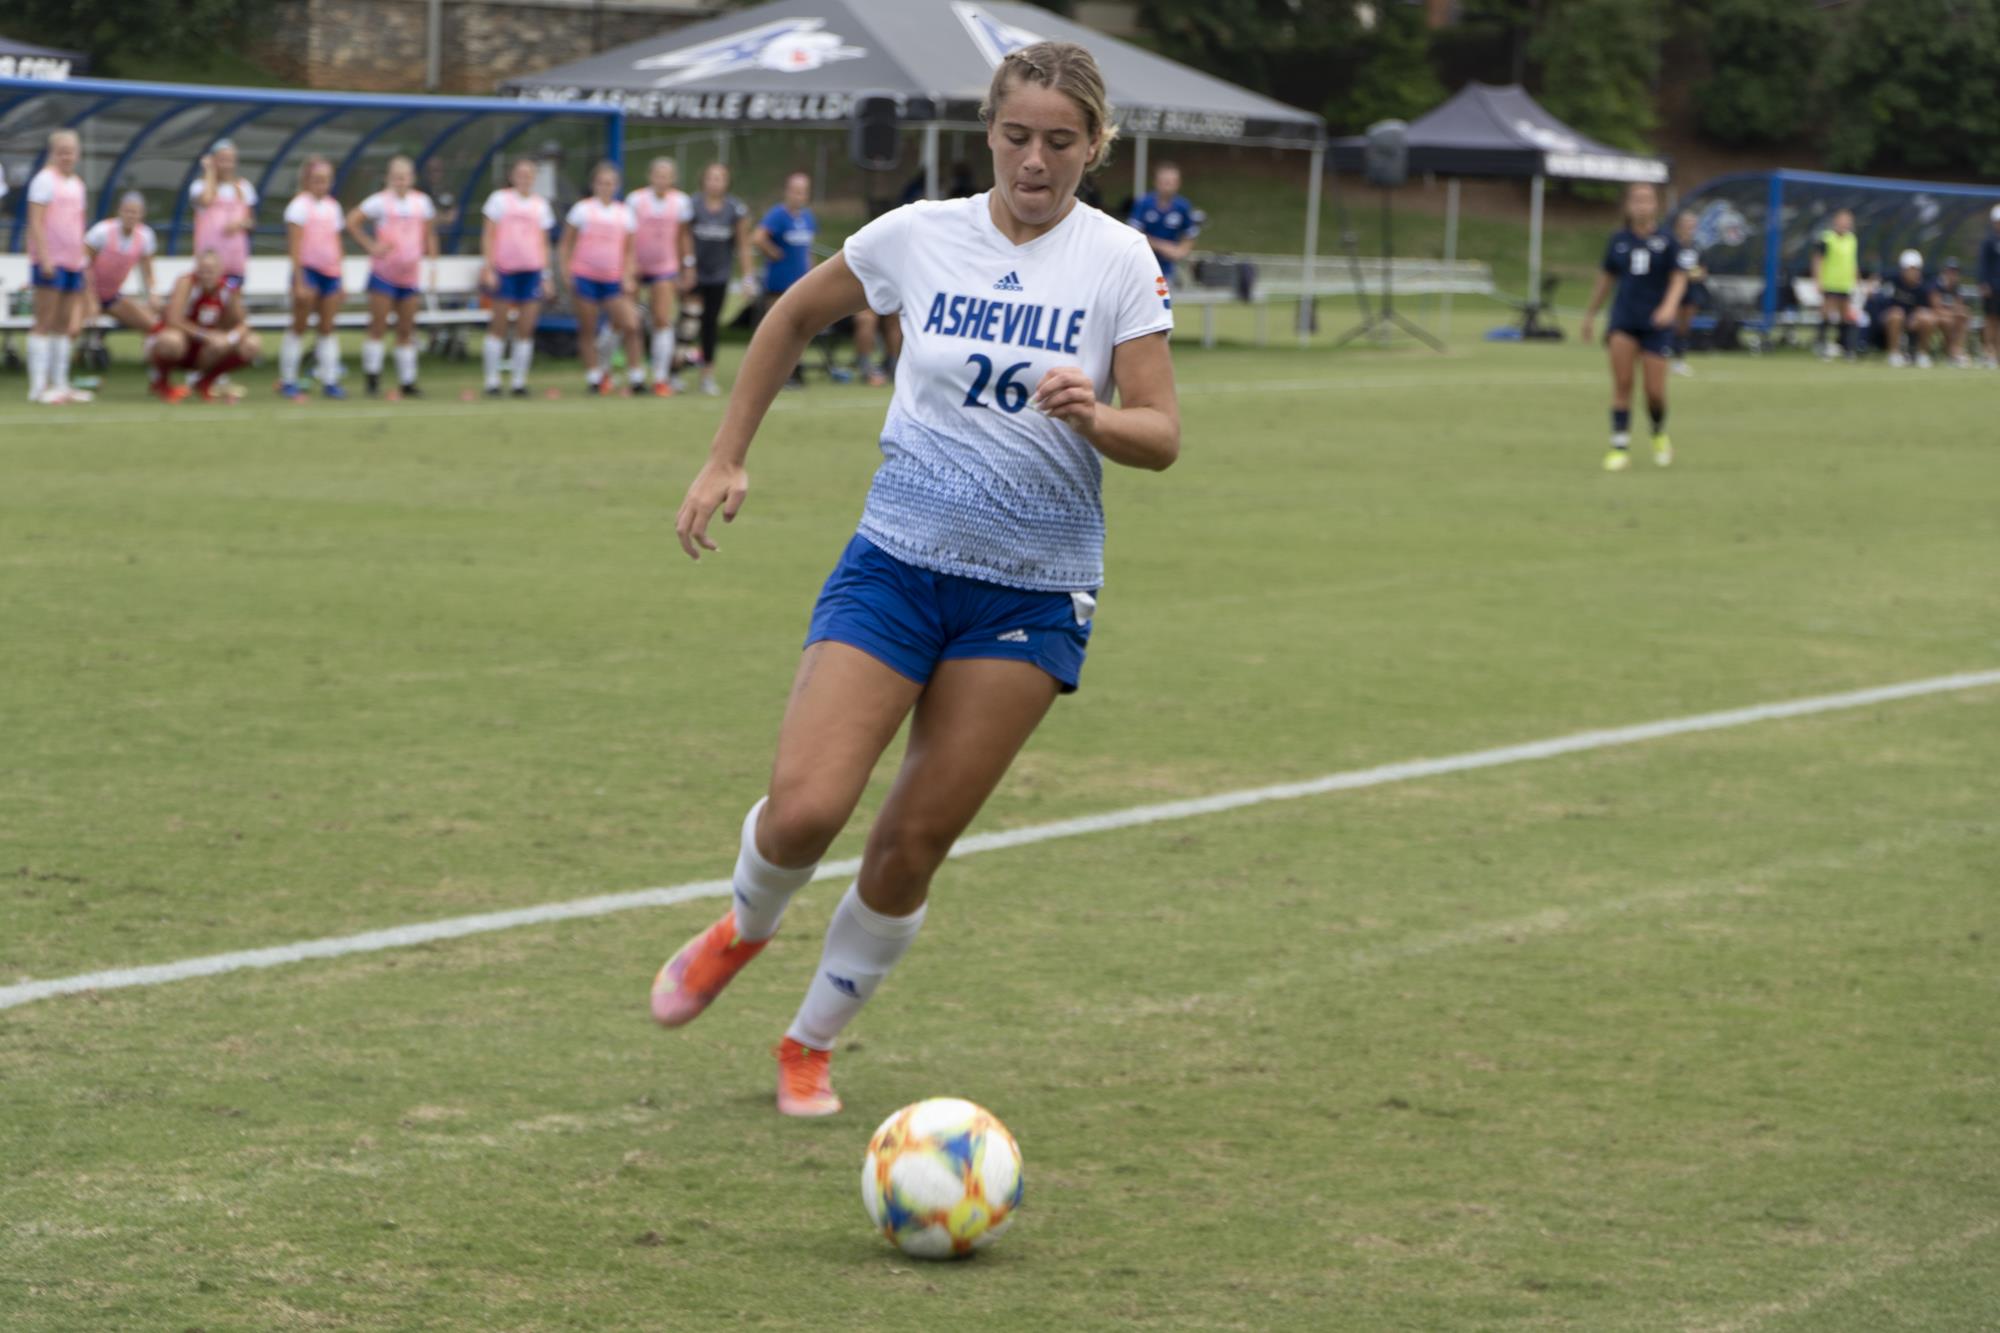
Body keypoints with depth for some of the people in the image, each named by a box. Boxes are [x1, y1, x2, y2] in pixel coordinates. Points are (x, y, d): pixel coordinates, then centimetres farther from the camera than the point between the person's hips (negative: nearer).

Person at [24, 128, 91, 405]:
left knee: (64, 324, 8)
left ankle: (60, 384, 12)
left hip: (72, 261, 8)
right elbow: (35, 222, -13)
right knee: (45, 322, -8)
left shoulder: (77, 183, 17)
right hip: (49, 261, -8)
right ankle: (38, 386, -8)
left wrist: (82, 260, 19)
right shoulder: (45, 180, -6)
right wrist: (45, 258, -20)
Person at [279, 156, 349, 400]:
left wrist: (339, 278, 13)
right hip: (307, 271, -6)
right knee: (299, 327, -1)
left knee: (328, 327, 4)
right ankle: (287, 381, 5)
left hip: (330, 272, 6)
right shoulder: (300, 205, -6)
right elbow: (295, 245, -10)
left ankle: (329, 380, 6)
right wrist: (299, 282, -15)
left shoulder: (333, 206, 13)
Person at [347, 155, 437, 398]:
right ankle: (372, 379, 0)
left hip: (410, 275, 4)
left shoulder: (422, 202, 7)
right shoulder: (380, 201, -5)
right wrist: (370, 246, -10)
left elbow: (429, 236, 17)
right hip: (383, 273, -4)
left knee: (406, 330, 6)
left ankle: (407, 382, 10)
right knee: (378, 327, -5)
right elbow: (351, 222, -5)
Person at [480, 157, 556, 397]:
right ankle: (492, 381, 4)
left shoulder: (540, 204, 13)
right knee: (499, 325, -1)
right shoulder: (500, 199, 4)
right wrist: (488, 267, -6)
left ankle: (520, 381, 5)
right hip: (504, 269, -3)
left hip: (532, 270, 3)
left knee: (526, 329, 0)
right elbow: (488, 235, 2)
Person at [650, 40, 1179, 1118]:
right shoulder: (917, 235, -1)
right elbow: (796, 315, 15)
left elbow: (1160, 436, -6)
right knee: (802, 812, -14)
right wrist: (727, 456, 12)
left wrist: (1095, 418, -28)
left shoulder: (1118, 261, -5)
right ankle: (742, 930, 21)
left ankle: (810, 1044, 22)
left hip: (1033, 594, 0)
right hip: (896, 561, 0)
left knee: (914, 843, 0)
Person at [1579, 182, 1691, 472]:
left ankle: (1659, 434, 28)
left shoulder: (1667, 240, -1)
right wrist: (1590, 314, 23)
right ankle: (1620, 448, -6)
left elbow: (1679, 278, -4)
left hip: (1656, 323, -2)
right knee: (1622, 383, -11)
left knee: (1655, 391, -3)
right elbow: (1605, 279, 18)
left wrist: (1669, 306, -23)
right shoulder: (1619, 239, 7)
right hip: (1624, 320, 2)